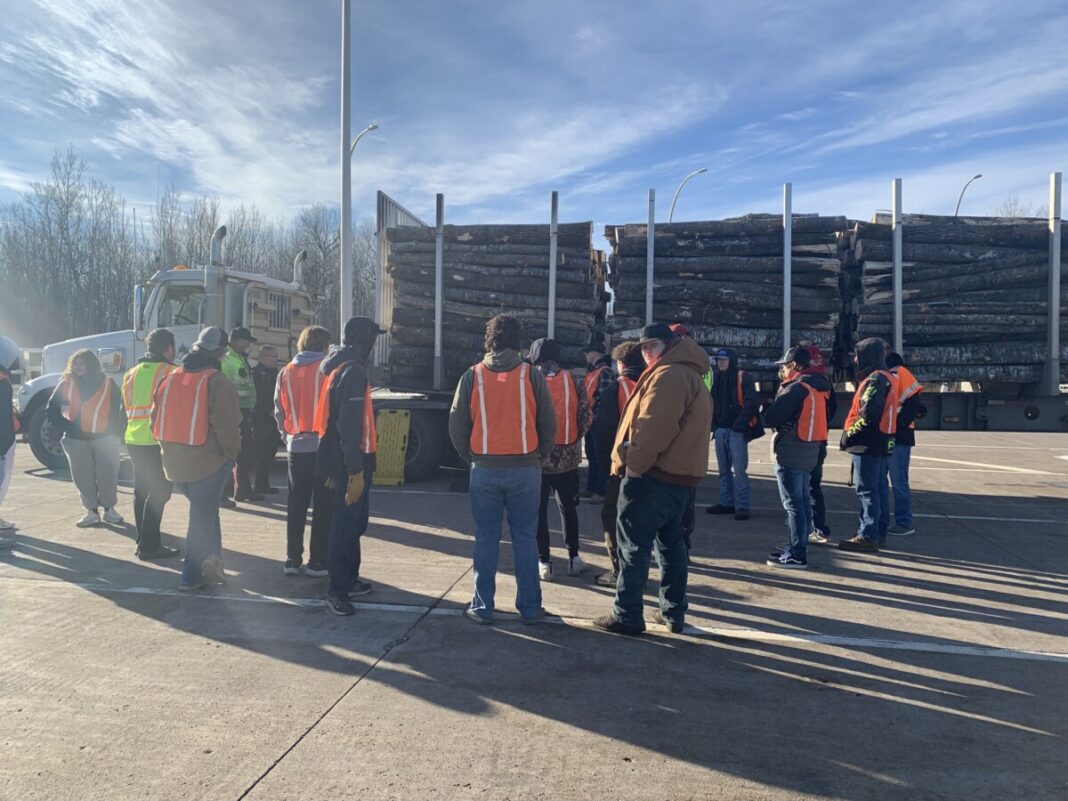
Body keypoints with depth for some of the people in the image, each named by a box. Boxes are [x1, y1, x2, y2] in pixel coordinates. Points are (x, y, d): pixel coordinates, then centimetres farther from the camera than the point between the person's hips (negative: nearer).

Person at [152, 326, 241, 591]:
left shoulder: (168, 379, 7)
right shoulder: (217, 382, -14)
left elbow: (156, 422, 12)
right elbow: (227, 427, -18)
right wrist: (231, 455, -3)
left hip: (174, 463, 6)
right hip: (207, 463, -6)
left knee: (203, 511, 21)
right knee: (203, 516, 4)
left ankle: (212, 561, 22)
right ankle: (192, 575, 9)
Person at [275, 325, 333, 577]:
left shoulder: (286, 372, 7)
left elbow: (279, 410, 10)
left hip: (296, 447, 4)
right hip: (323, 446, -4)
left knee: (296, 506, 11)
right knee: (323, 507, 2)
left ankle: (292, 560, 14)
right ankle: (318, 562, 3)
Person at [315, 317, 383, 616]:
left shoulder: (339, 367, 14)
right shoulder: (354, 370, -17)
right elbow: (351, 424, -24)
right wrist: (355, 470, -25)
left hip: (338, 460, 10)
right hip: (350, 463, -10)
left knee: (353, 523, 19)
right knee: (346, 526, -3)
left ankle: (349, 580, 30)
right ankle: (337, 590, 4)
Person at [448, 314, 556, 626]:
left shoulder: (472, 377, -2)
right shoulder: (532, 376, -3)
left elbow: (457, 426, 1)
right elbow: (548, 424, 1)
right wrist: (540, 456, 14)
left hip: (484, 469, 0)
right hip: (525, 469, 0)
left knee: (486, 539, 9)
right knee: (525, 538, 8)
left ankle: (482, 607, 15)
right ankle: (530, 607, 14)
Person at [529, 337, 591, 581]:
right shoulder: (571, 380, -1)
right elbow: (586, 415, -1)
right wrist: (574, 440, 11)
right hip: (568, 457, 3)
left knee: (538, 510, 8)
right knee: (568, 508, 16)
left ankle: (543, 561, 11)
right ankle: (573, 557, 22)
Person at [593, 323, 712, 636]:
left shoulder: (668, 375, -14)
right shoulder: (690, 374, 20)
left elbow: (653, 425, -24)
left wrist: (635, 463, -17)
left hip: (652, 473, -10)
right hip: (679, 473, 11)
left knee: (633, 543, -4)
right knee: (671, 541, 15)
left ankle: (627, 615, -1)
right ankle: (673, 612, 21)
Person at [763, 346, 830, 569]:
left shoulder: (796, 388, -16)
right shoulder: (816, 387, 12)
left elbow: (770, 418, -18)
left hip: (790, 454, -10)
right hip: (809, 452, 10)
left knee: (793, 503, -5)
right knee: (803, 501, 16)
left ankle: (797, 555, -2)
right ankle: (798, 546, 26)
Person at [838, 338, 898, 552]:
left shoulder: (875, 379, -15)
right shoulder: (886, 379, 16)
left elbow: (868, 414, -24)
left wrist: (849, 434, -12)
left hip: (868, 445, -10)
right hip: (881, 444, 10)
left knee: (867, 491, -6)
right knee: (877, 489, 14)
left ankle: (868, 537, -3)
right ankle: (879, 534, 22)